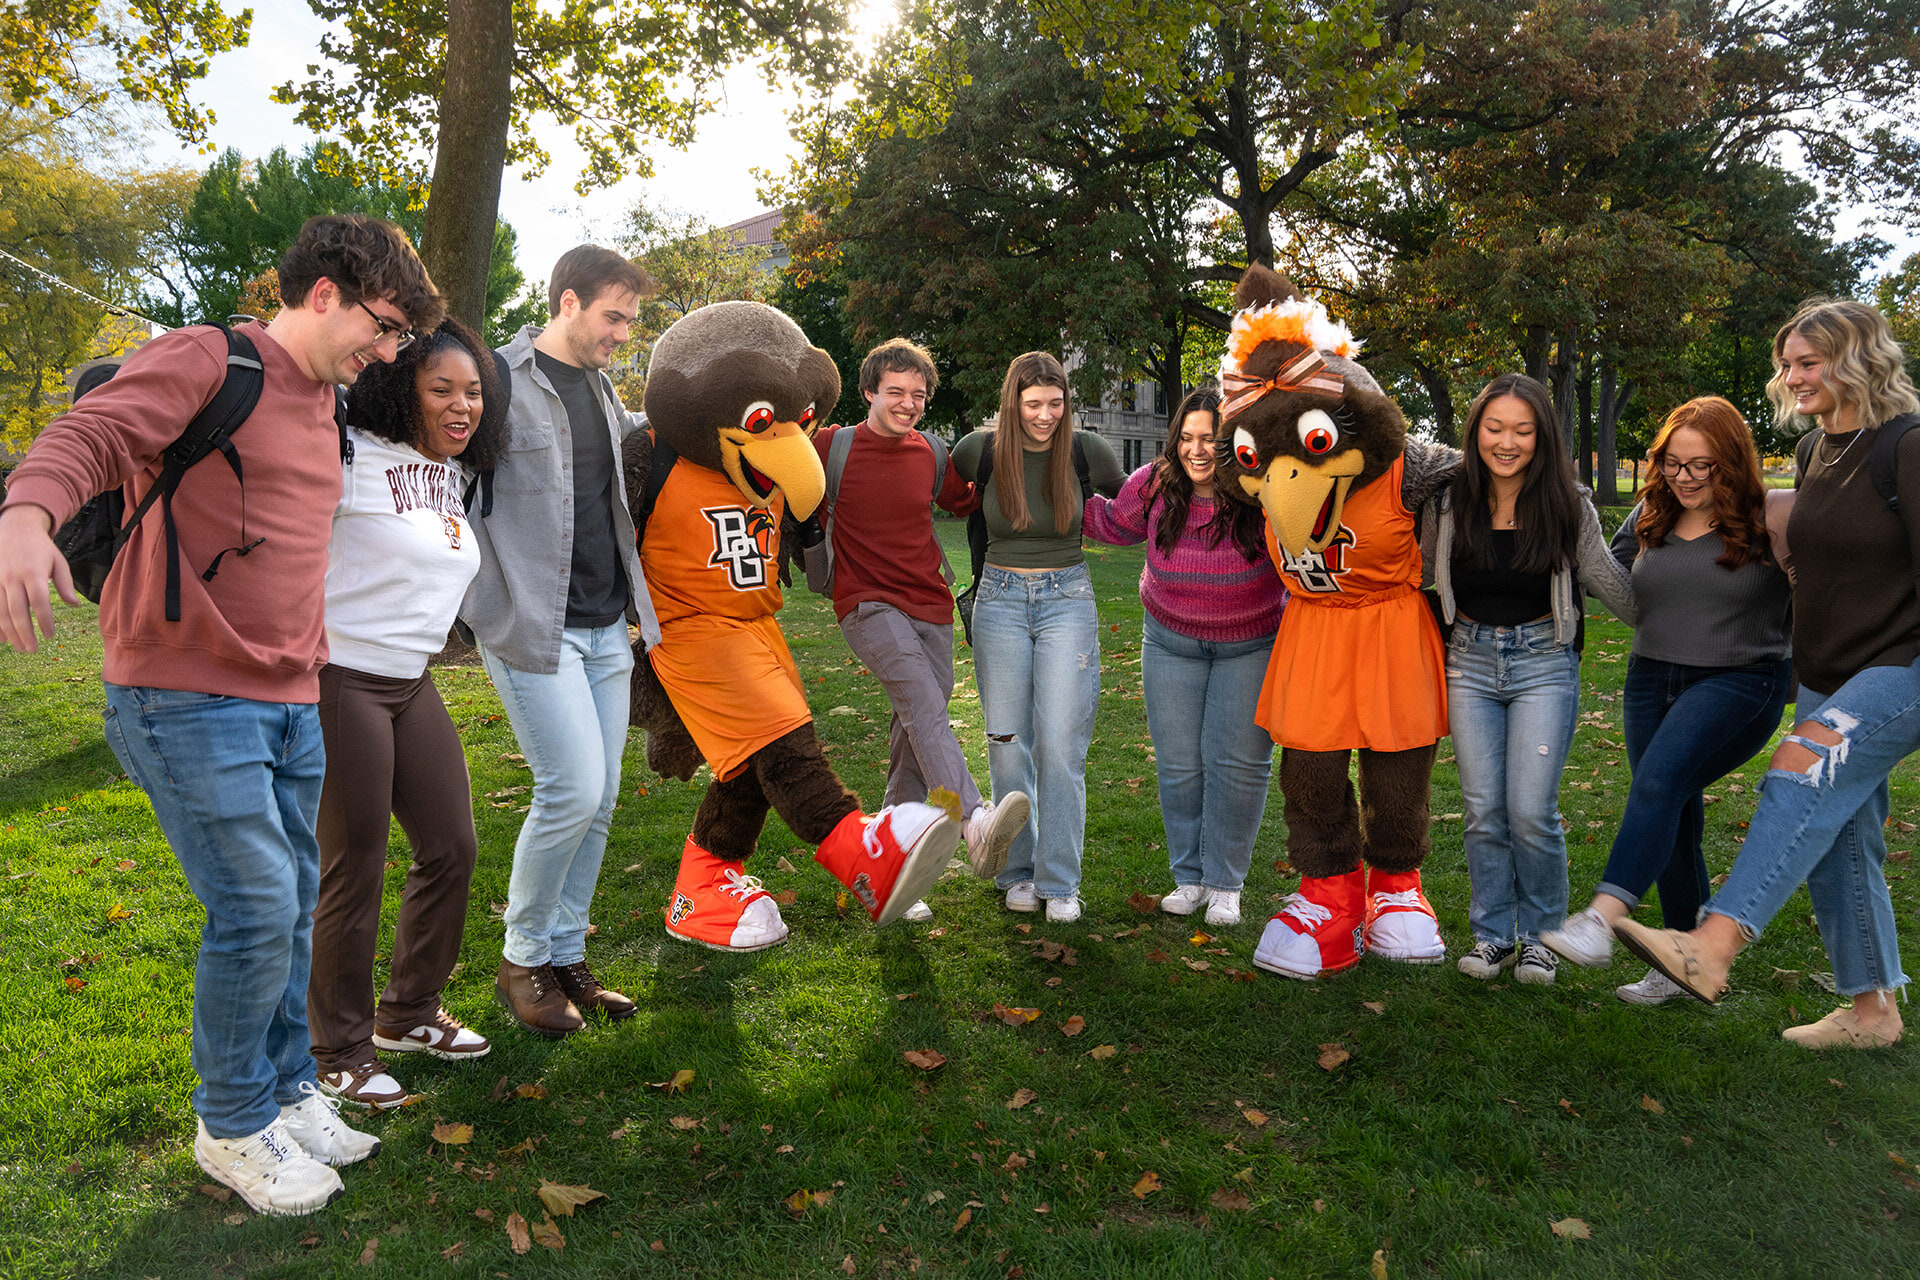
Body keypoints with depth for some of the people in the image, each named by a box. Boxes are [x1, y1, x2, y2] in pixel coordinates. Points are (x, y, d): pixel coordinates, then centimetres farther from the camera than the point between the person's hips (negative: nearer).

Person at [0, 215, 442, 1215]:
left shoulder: (327, 410, 18)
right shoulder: (205, 361, -7)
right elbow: (91, 437, -22)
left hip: (291, 702, 8)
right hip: (187, 696, -8)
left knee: (293, 907, 12)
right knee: (257, 908, -7)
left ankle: (288, 1090, 29)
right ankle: (232, 1126, 13)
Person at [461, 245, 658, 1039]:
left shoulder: (600, 386, 15)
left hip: (606, 626, 8)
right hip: (533, 628, -7)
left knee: (599, 799, 8)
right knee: (571, 789, -12)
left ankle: (564, 957, 22)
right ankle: (523, 960, 9)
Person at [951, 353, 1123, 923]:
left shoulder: (1086, 450, -3)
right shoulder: (981, 449, -3)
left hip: (1067, 601, -1)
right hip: (1000, 601, 1)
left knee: (1061, 746, -5)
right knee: (1008, 744, 3)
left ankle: (1060, 881, 5)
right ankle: (1018, 871, 17)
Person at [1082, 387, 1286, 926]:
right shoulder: (1155, 486, -11)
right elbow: (1114, 523, 9)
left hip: (1251, 643, -3)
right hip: (1171, 639, 3)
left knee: (1237, 761, -2)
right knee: (1178, 762, 6)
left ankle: (1225, 883, 14)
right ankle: (1188, 875, 22)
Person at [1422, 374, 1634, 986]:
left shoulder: (1567, 505, -5)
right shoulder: (1449, 501, -2)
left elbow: (1610, 583, 4)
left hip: (1544, 663, -2)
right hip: (1470, 660, 2)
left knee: (1531, 812, -5)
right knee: (1483, 810, 4)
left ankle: (1540, 934, 17)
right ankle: (1492, 932, 21)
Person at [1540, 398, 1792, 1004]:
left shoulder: (1767, 521, -7)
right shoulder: (1650, 517, 8)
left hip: (1740, 681, -6)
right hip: (1652, 680, 6)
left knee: (1659, 780, -28)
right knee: (1674, 818, 9)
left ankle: (1602, 919, -37)